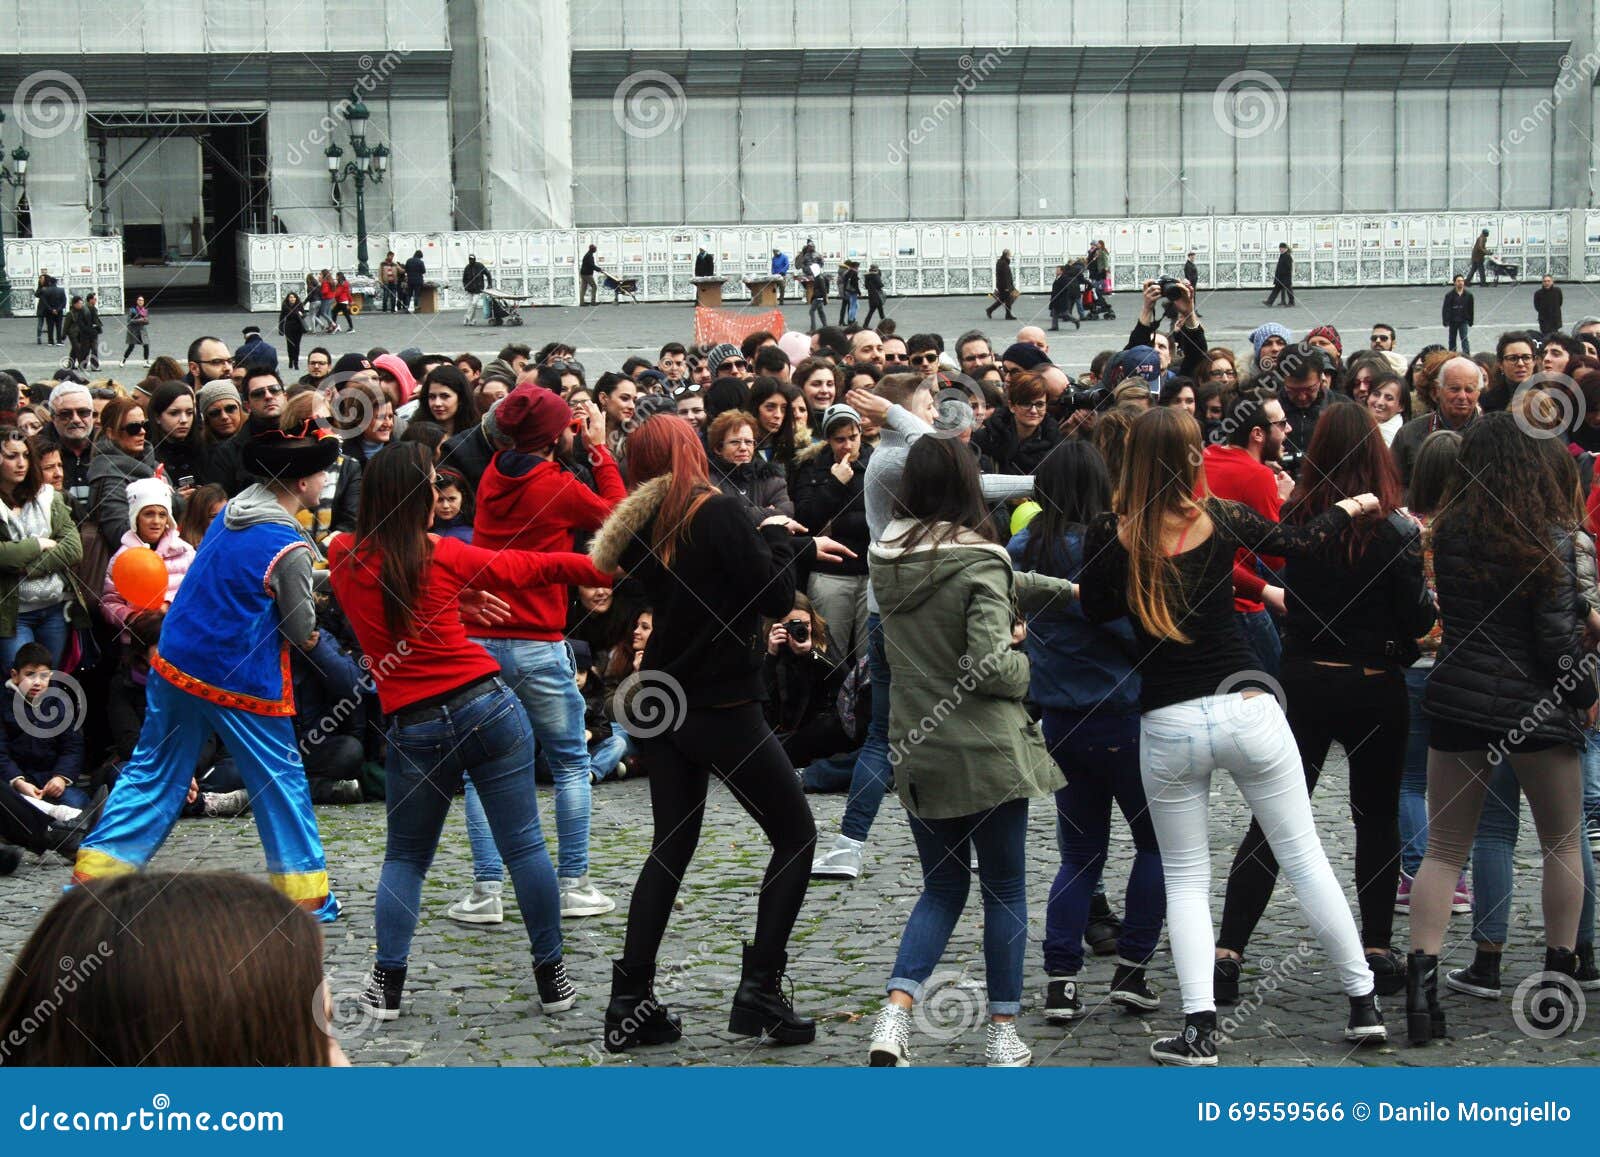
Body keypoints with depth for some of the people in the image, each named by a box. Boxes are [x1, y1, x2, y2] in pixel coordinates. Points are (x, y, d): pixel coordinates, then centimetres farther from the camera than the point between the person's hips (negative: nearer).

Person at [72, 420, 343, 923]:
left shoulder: (231, 513, 5)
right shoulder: (289, 548, -17)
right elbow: (303, 632, -10)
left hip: (176, 664, 7)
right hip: (241, 683, -7)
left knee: (152, 771, 13)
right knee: (281, 782, 7)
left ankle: (92, 875, 12)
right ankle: (306, 895, 13)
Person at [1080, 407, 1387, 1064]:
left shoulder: (1111, 535, -8)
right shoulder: (1222, 519, -4)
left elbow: (1096, 610, 5)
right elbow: (1297, 543, 12)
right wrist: (1350, 508, 30)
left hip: (1168, 727, 0)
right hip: (1246, 710, 1)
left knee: (1185, 878, 12)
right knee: (1305, 859, 12)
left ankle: (1199, 1028, 0)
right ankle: (1363, 1004, 20)